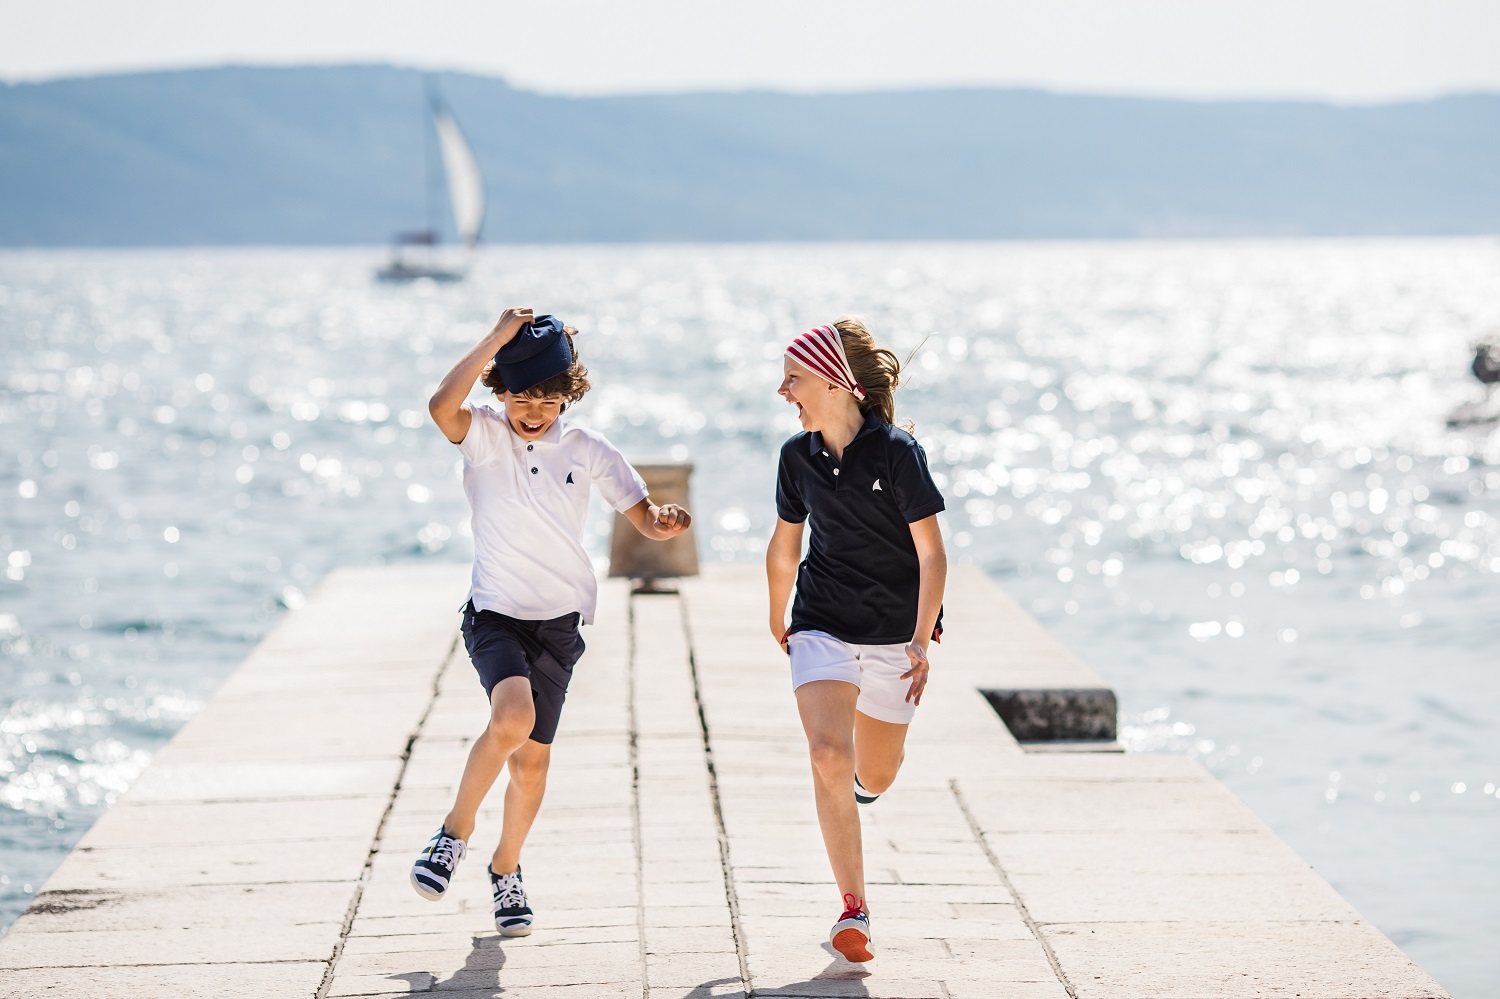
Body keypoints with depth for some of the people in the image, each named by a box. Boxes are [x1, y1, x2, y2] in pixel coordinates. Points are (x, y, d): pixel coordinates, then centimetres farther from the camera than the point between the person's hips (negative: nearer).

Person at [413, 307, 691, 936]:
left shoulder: (588, 452, 1)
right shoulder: (484, 436, -7)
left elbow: (643, 517, 4)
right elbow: (441, 406, -29)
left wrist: (664, 523, -20)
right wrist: (496, 339, -28)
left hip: (559, 623, 3)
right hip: (494, 614, -3)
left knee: (532, 758, 8)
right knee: (513, 716, -29)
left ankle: (506, 870, 32)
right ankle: (455, 831, -7)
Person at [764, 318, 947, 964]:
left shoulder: (895, 452, -14)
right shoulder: (798, 455, -1)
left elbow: (931, 553, -13)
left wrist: (922, 641, -18)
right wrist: (777, 619, 25)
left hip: (894, 634, -2)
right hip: (822, 627, 2)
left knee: (874, 777, 11)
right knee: (828, 755, -20)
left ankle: (859, 782, 52)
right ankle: (853, 909, -14)